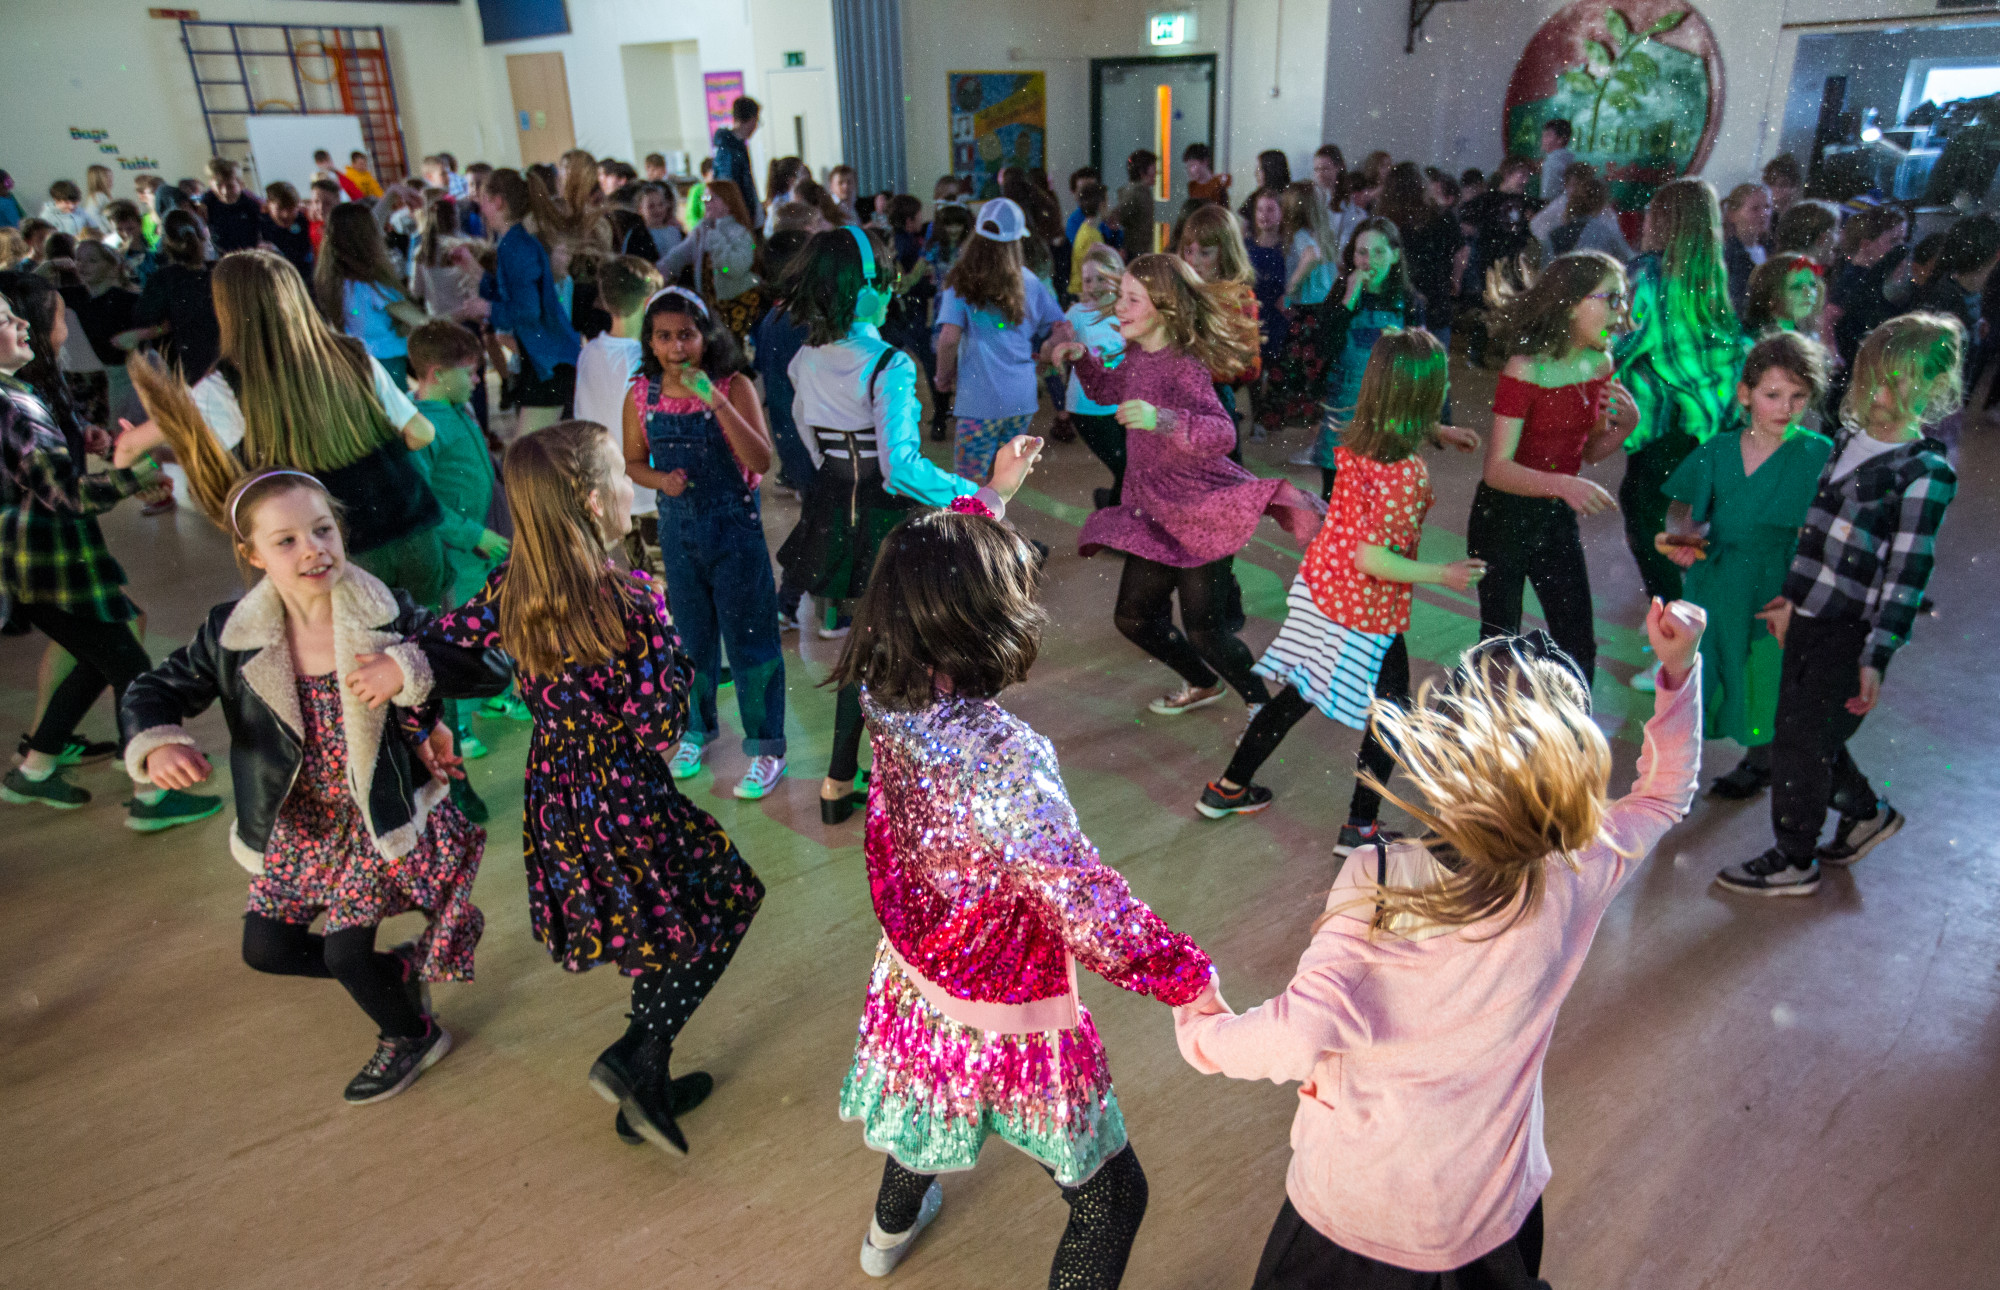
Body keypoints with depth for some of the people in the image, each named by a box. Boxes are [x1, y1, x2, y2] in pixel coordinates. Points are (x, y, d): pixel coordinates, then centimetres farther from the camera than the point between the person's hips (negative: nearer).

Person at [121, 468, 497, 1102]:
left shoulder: (388, 617, -21)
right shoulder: (233, 633, -11)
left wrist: (410, 670, -42)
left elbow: (489, 667, -26)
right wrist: (157, 743, -23)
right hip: (302, 820, 5)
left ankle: (413, 1035, 27)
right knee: (265, 949, 14)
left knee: (345, 952, -5)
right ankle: (400, 972, 38)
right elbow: (153, 692, -1)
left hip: (385, 812, -5)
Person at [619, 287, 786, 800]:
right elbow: (633, 462, 9)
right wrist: (661, 479, -12)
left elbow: (761, 461, -23)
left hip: (735, 526, -3)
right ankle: (697, 727, 39)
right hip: (678, 527, 4)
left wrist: (715, 400, -31)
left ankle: (765, 745, 17)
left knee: (749, 638, 2)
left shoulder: (734, 387, -13)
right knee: (691, 637, 18)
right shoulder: (641, 395, -2)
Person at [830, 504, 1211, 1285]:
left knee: (929, 1100, 41)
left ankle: (892, 1227, 69)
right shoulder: (1006, 759, -38)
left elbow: (931, 575, 6)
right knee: (1112, 1198, 18)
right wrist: (1186, 974, -21)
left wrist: (980, 510, 14)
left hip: (909, 987, 8)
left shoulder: (892, 703, -15)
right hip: (1006, 1031, -7)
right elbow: (1090, 913, -36)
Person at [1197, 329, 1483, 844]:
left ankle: (1228, 788, 32)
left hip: (1318, 580, 8)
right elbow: (1372, 559, -28)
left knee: (1298, 692, 22)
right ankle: (1360, 829, 21)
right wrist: (1443, 575, -20)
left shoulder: (1358, 435, -3)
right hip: (1366, 609, -7)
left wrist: (1438, 431, 20)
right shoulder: (1410, 474, -26)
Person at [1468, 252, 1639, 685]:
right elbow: (1497, 469, -26)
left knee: (1578, 645, 9)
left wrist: (1625, 426, -8)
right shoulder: (1525, 369, -21)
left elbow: (1591, 450, 12)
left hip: (1557, 516, 6)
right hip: (1504, 515, -6)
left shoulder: (1600, 364, 0)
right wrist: (1563, 484, -40)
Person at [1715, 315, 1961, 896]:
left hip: (1856, 632, -7)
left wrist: (1875, 658, -17)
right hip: (1810, 616, 7)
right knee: (1799, 733, 16)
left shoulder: (1926, 472, -14)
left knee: (1801, 741, 1)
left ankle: (1794, 862, 20)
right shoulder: (1851, 439, 7)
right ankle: (1866, 811, 43)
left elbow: (1908, 570, -15)